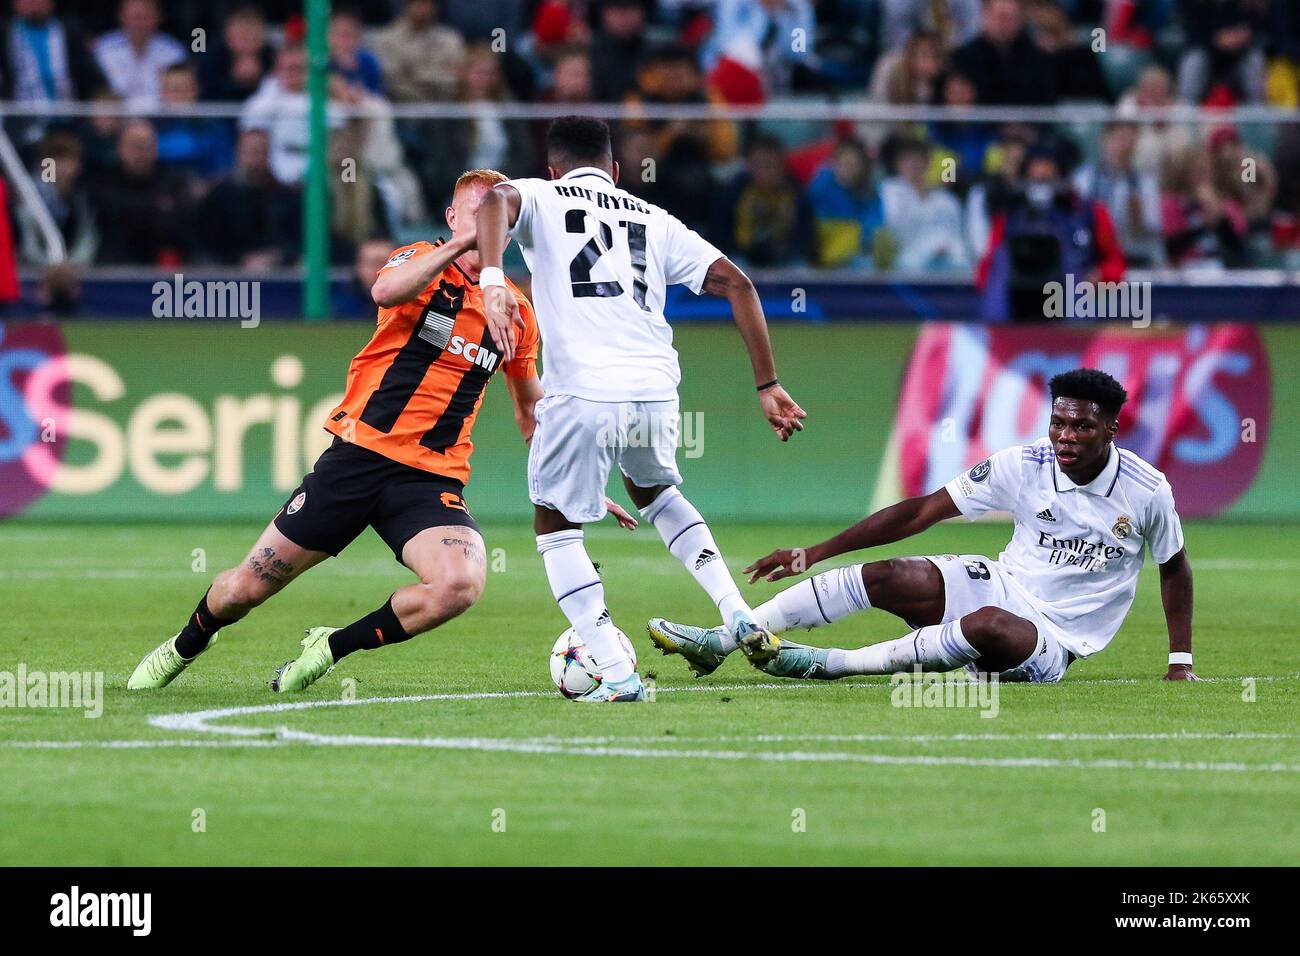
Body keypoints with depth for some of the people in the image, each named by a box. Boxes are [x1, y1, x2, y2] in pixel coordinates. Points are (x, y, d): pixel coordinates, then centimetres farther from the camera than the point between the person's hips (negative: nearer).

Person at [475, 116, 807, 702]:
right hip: (656, 391, 4)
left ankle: (617, 674, 1)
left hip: (583, 395, -4)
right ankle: (737, 615, 19)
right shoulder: (653, 220, 24)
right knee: (654, 492, 34)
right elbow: (736, 283, 16)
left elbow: (497, 201, -11)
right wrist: (768, 386, 17)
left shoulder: (540, 197, 15)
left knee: (555, 526, 15)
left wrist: (492, 280, -24)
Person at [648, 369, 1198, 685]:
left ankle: (830, 664, -29)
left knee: (987, 626, -39)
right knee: (883, 577, -20)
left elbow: (1175, 568, 6)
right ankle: (719, 642, -19)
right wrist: (812, 554, -7)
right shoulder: (1023, 466, -8)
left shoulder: (1147, 492, -13)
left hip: (1052, 642, -3)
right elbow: (922, 511, -5)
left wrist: (1180, 663, 1)